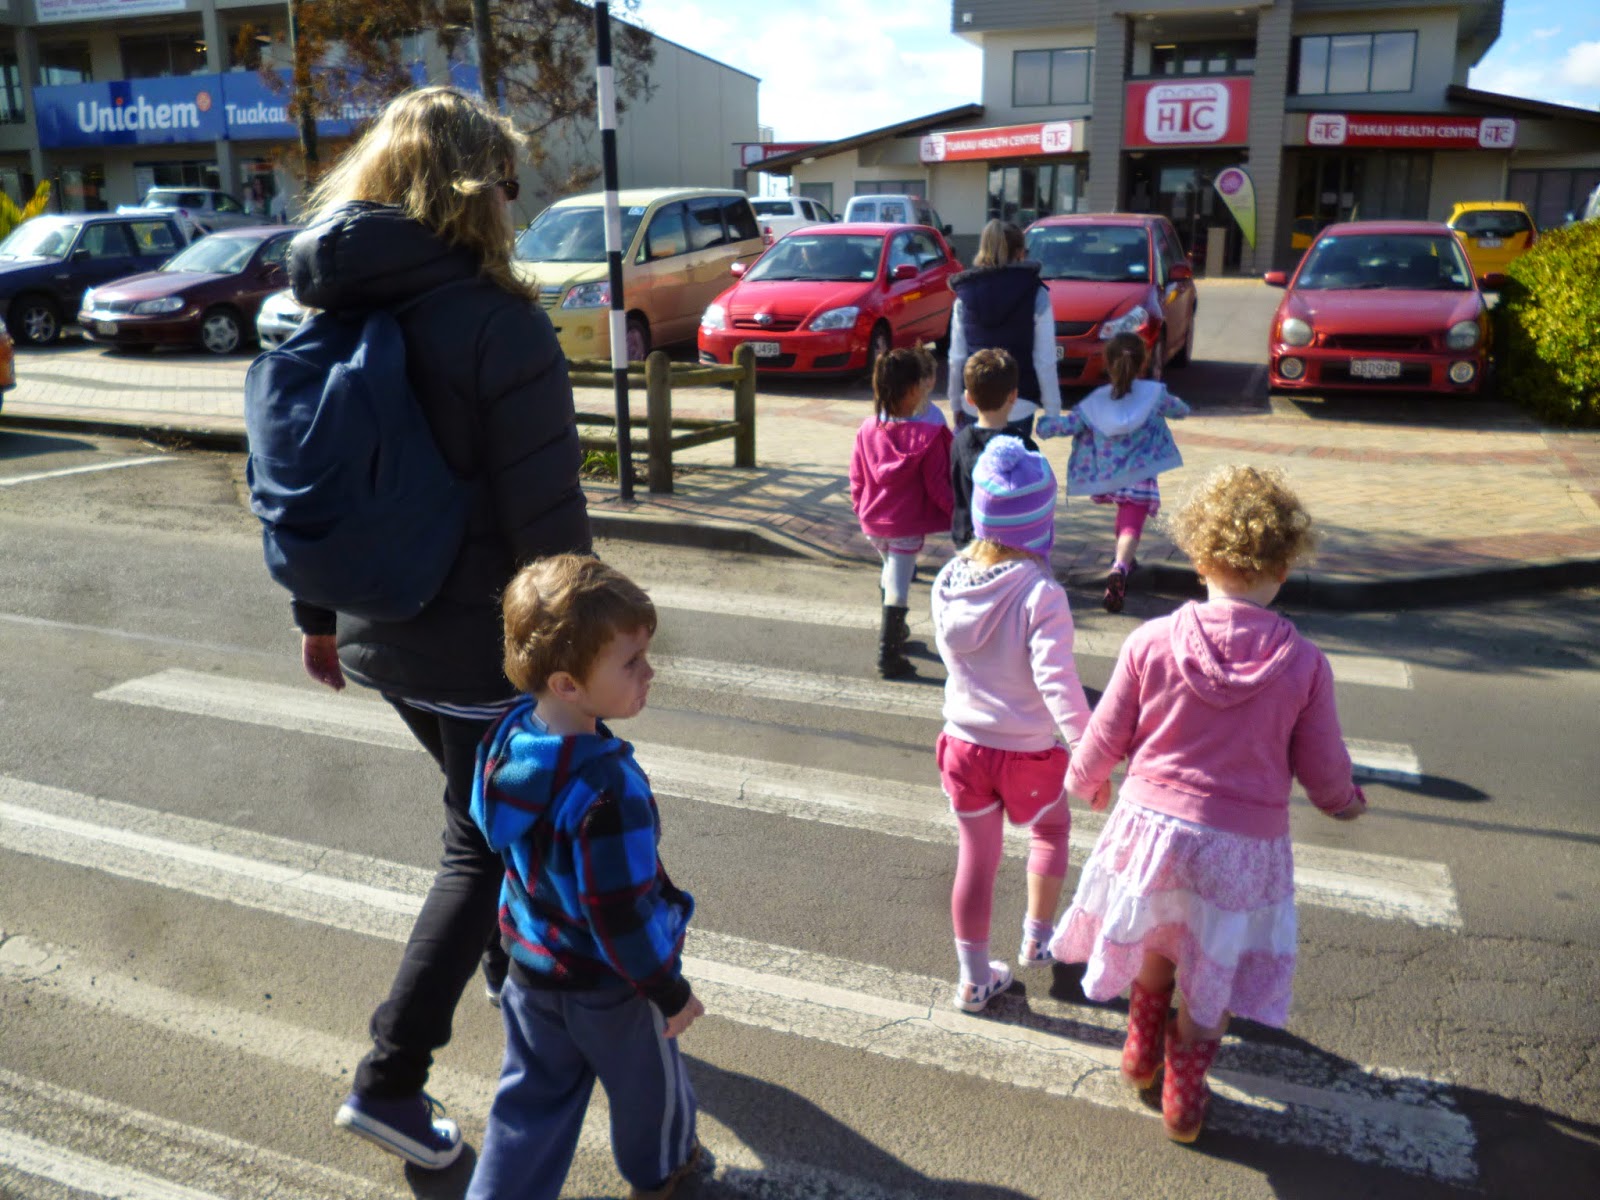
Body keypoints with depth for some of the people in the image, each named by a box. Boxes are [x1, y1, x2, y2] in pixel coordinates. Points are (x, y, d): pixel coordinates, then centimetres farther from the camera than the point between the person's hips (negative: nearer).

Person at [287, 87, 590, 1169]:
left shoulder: (318, 308, 3)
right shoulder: (496, 325, -20)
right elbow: (546, 517, -20)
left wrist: (319, 614, 20)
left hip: (377, 635, 8)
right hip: (483, 647, -7)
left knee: (491, 814, 28)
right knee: (485, 848, 11)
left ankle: (516, 975, 48)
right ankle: (390, 1080, 17)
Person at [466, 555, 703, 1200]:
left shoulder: (508, 736, -14)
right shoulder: (608, 793, -39)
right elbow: (624, 912, -30)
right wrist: (671, 992, -14)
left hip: (530, 968, 5)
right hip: (608, 984, -5)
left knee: (534, 1097, 24)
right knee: (645, 1080, 25)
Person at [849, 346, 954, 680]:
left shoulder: (867, 430, -4)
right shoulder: (929, 436, -17)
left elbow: (856, 480, 4)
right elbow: (938, 486, -14)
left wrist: (861, 510, 19)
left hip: (872, 523, 6)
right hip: (908, 525, -5)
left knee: (891, 573, 28)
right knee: (898, 587, 1)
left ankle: (892, 630, 43)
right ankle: (888, 656, 4)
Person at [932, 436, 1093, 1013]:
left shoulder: (949, 582, -7)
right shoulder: (1041, 593, -24)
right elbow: (1057, 680, -30)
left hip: (964, 744, 4)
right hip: (1029, 751, -3)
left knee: (976, 857, 17)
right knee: (1049, 831, 27)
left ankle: (974, 978, 29)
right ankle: (1037, 939, 39)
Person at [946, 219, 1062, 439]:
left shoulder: (965, 296, 2)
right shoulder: (1036, 295, -5)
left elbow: (957, 359, 3)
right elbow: (1045, 361, -6)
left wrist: (955, 404, 13)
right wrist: (1053, 411, 0)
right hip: (1018, 407, -2)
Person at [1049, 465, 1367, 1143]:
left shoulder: (1152, 641, -15)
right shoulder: (1304, 663, -14)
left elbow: (1103, 743, -5)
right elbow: (1325, 775, -3)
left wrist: (1084, 782, 18)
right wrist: (1347, 804, 21)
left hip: (1151, 823, 1)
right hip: (1244, 845, -1)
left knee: (1157, 941, 28)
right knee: (1210, 983, 20)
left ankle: (1140, 1052, 48)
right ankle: (1183, 1098, 36)